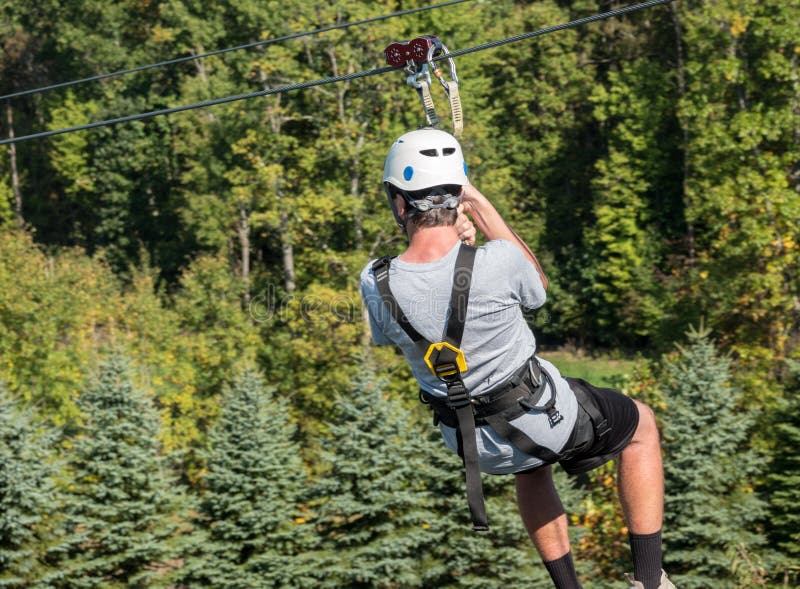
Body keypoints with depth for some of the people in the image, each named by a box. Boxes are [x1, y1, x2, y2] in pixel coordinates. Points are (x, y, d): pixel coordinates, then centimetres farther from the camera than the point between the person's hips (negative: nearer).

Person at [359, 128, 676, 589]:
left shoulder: (375, 284, -20)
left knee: (531, 467, 39)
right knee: (642, 424, 26)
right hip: (543, 420, -4)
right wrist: (483, 207, -3)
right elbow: (538, 287, -3)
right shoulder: (497, 261, -29)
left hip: (471, 442, 4)